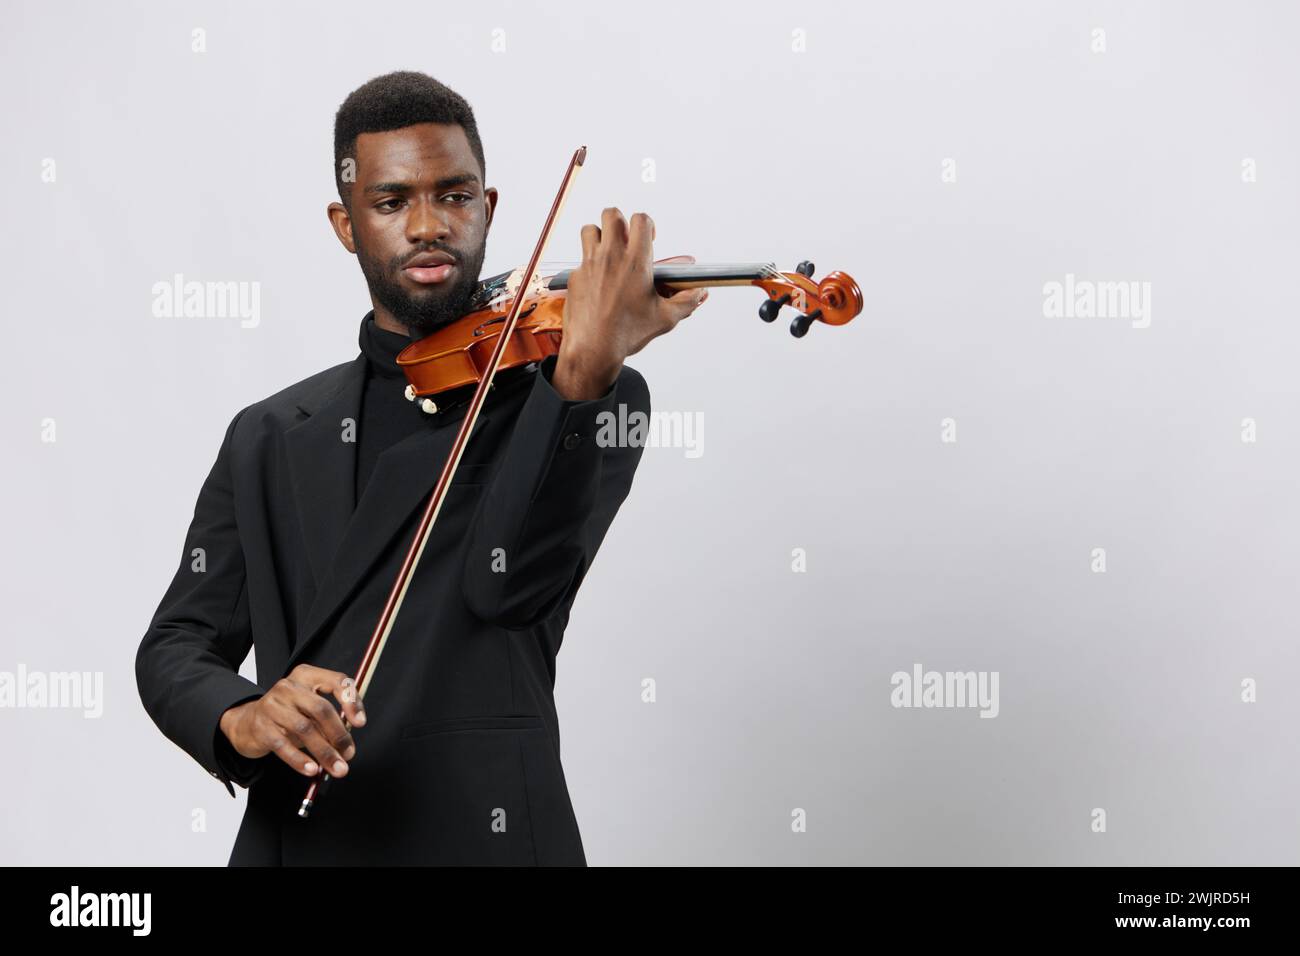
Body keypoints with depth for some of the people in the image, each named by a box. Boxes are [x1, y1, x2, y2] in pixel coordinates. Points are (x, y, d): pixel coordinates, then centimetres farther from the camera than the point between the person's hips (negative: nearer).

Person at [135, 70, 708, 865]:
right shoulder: (270, 440, 9)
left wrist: (583, 376, -33)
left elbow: (508, 581, -18)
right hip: (292, 842, 3)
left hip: (489, 834, -3)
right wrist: (240, 718, -19)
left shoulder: (594, 402, -2)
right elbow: (175, 648, 3)